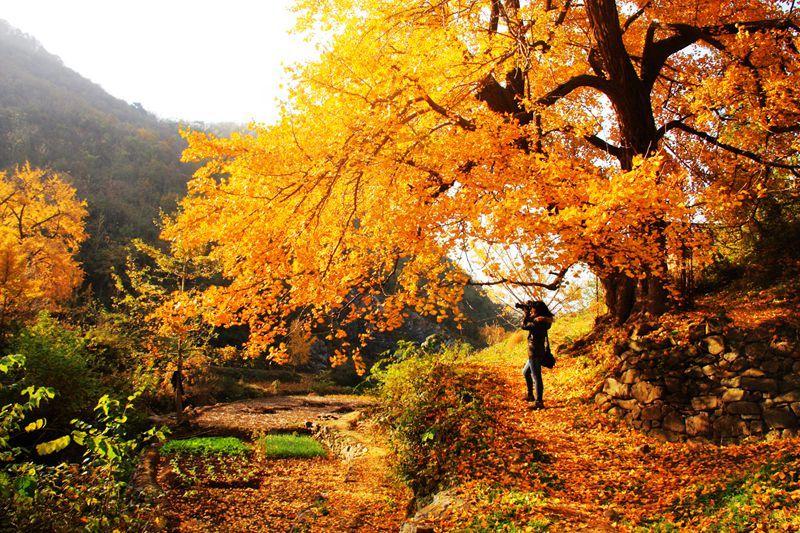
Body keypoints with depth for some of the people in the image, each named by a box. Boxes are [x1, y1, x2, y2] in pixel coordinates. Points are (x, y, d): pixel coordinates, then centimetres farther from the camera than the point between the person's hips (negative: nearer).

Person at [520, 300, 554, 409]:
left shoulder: (538, 321, -20)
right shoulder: (542, 320, 9)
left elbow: (524, 326, -20)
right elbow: (530, 323, 22)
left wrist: (526, 314, -8)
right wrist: (527, 313, 12)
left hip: (534, 353, -10)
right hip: (536, 352, 10)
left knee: (536, 377, -7)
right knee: (525, 372, 25)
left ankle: (539, 402, -5)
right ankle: (530, 395, 34)